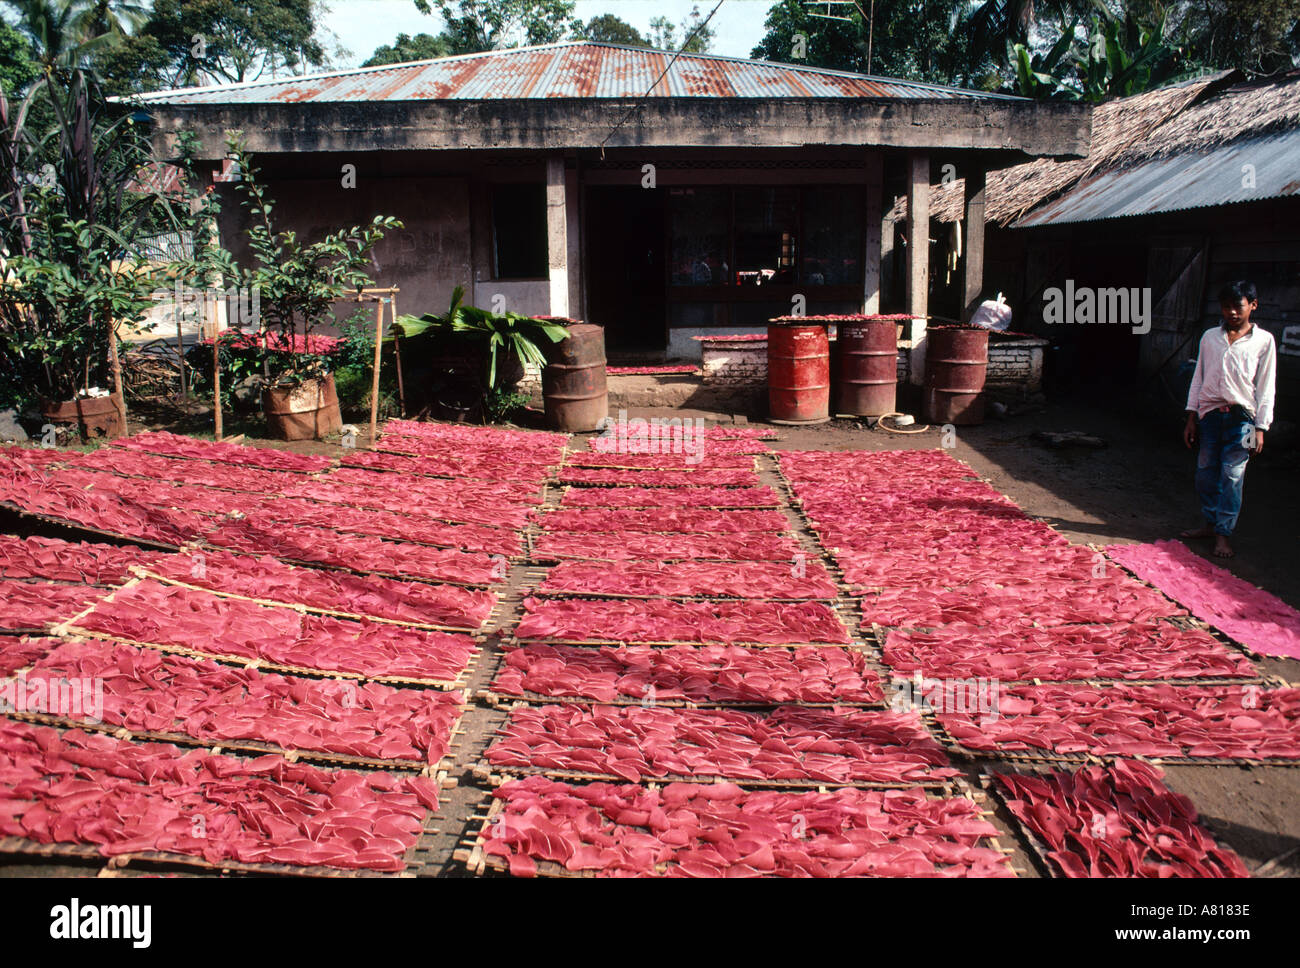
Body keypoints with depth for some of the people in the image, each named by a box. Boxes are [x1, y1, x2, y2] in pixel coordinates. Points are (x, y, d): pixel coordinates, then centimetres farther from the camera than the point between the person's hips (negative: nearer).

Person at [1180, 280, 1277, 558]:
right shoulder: (1210, 337, 8)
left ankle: (1224, 534, 5)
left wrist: (1260, 428, -3)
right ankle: (1210, 523, 23)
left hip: (1241, 416, -3)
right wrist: (1191, 418, 8)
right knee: (1206, 473, 8)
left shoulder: (1263, 340, 0)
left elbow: (1266, 387, 1)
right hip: (1209, 413, 3)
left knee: (1232, 477, -3)